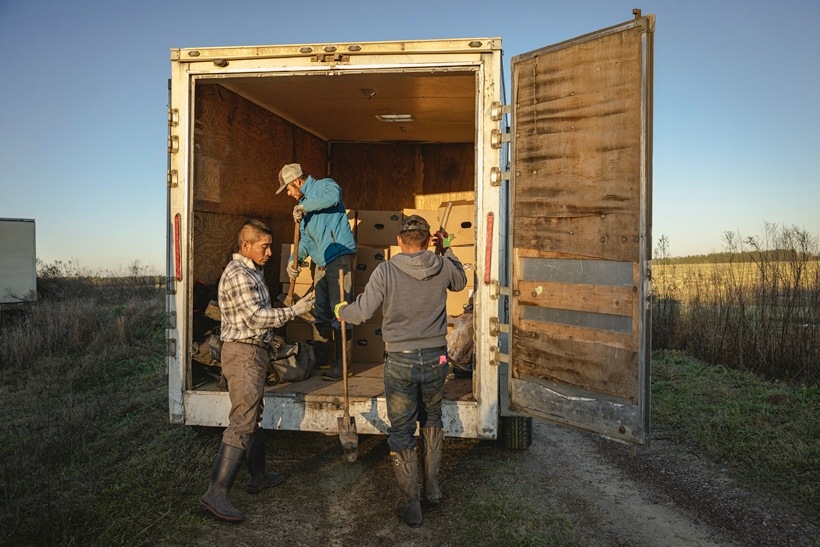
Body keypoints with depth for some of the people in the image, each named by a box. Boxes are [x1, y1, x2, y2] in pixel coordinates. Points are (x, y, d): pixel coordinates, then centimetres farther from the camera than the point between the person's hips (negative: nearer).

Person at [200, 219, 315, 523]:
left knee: (254, 417, 17)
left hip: (252, 353, 11)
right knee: (242, 424, -12)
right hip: (244, 353, -11)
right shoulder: (238, 275, -17)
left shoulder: (251, 272, 16)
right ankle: (216, 494, -9)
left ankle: (258, 477, 29)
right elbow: (257, 317, -22)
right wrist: (294, 311, -16)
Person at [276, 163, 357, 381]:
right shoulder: (304, 203, 22)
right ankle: (320, 358, 27)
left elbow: (334, 194, -30)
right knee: (320, 312, 15)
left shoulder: (323, 186, -3)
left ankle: (342, 364, -2)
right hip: (321, 263, 9)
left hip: (339, 258, -9)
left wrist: (305, 207, -19)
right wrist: (294, 260, 10)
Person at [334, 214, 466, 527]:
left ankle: (411, 506, 18)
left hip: (400, 361, -3)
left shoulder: (386, 271, -12)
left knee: (402, 432, 9)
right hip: (435, 359, 3)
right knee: (432, 420, 25)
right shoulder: (443, 267, -3)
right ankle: (432, 488, 32)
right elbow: (460, 282, 20)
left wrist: (341, 312, 10)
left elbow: (362, 312, -11)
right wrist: (447, 248, 29)